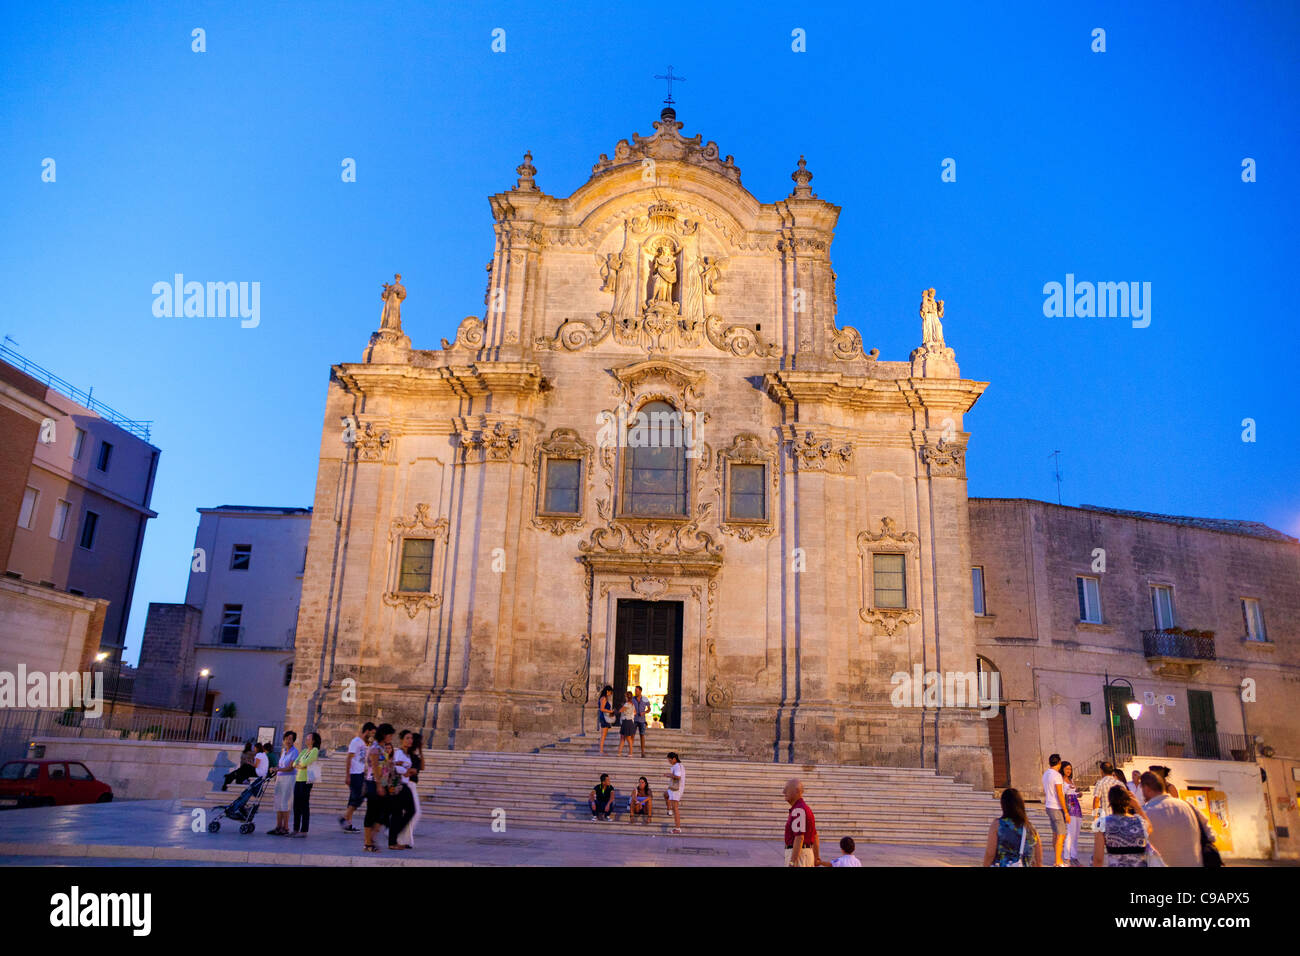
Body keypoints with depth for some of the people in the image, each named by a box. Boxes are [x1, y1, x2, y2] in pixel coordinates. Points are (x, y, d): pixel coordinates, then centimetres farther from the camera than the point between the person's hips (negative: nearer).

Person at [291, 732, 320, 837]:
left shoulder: (315, 750, -5)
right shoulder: (304, 751, 19)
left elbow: (304, 763, -15)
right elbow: (295, 764, 10)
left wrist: (300, 764, 4)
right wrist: (300, 766, -9)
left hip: (306, 781, -8)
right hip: (298, 779, 8)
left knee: (304, 806, -7)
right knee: (296, 805, 8)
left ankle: (304, 831, -5)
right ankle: (296, 829, 14)